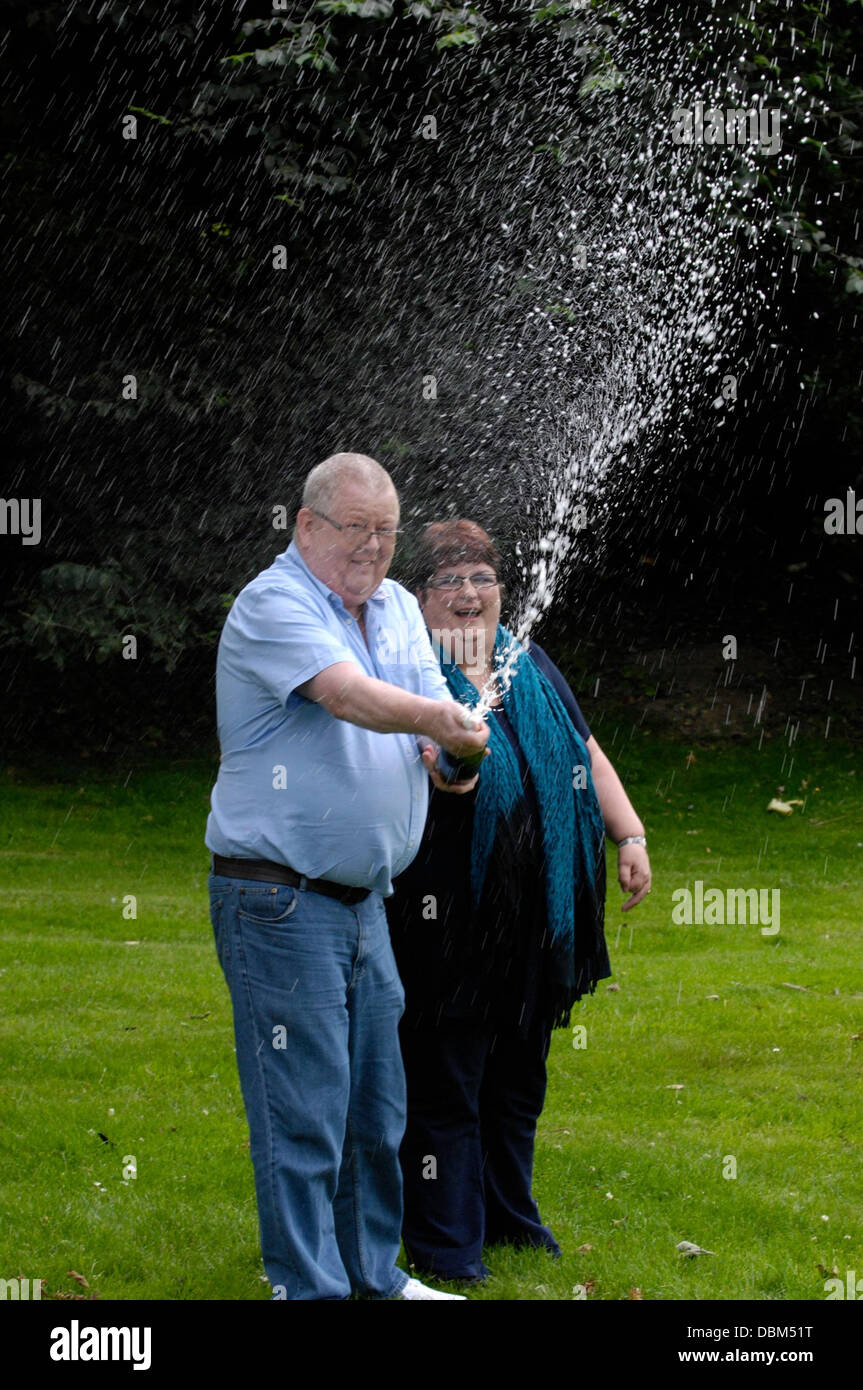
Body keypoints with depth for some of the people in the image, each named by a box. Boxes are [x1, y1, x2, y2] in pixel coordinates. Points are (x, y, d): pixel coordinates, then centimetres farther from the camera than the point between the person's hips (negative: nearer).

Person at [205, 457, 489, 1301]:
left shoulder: (396, 606, 14)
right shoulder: (273, 606, -11)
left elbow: (433, 715, 7)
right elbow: (347, 694, -26)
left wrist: (450, 755, -14)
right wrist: (436, 718, -38)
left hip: (364, 898, 8)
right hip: (279, 902, -8)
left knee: (378, 1109, 14)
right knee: (302, 1113, -7)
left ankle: (375, 1276, 24)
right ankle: (309, 1288, -1)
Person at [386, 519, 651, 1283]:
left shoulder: (532, 667, 13)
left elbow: (587, 754, 17)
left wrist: (630, 834, 8)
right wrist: (467, 676, -27)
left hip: (535, 917, 7)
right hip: (449, 918, -7)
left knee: (518, 1072, 17)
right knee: (444, 1079, -1)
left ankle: (509, 1210, 31)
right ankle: (444, 1239, 8)